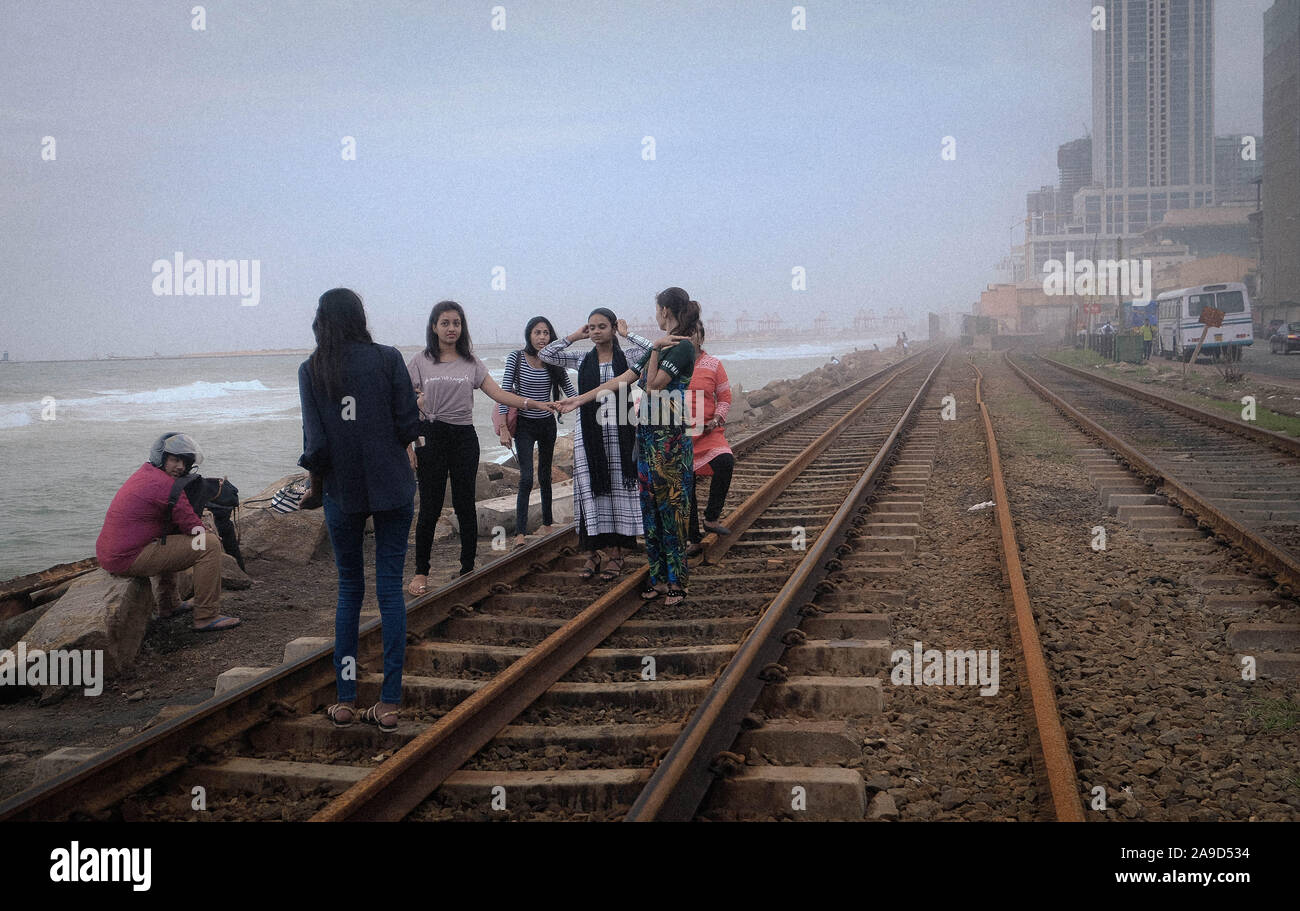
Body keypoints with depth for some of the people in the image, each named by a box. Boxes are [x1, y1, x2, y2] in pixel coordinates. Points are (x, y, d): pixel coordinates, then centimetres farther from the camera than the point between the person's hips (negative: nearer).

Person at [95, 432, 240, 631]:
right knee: (209, 544, -12)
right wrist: (209, 531, 12)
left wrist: (202, 526, 9)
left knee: (170, 538, 38)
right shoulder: (166, 484, -14)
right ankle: (206, 617, -10)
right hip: (129, 559, -10)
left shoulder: (144, 473, 17)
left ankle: (168, 606, 39)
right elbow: (191, 526, -10)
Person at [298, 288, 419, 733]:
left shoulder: (311, 371, -2)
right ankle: (388, 704, 3)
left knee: (349, 591, 13)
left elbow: (315, 441, -6)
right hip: (392, 487, -1)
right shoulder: (388, 358, -4)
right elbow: (409, 425, -6)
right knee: (390, 590, 2)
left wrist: (316, 483, 9)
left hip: (342, 492, 1)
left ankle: (345, 701, 13)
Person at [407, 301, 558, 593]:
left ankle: (468, 569, 14)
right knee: (430, 506, -1)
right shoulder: (421, 362, 2)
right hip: (431, 436, -2)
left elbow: (498, 393, 1)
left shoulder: (471, 364, 9)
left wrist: (534, 403, -11)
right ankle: (421, 572, 10)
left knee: (465, 504, 4)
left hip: (464, 437, 2)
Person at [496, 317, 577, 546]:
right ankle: (520, 533, -16)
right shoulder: (516, 358, -10)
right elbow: (504, 392, -10)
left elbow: (570, 390, 5)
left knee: (545, 475, 15)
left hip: (547, 423, 4)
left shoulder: (553, 362, -1)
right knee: (527, 478, -14)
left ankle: (547, 524, 29)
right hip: (524, 424, -4)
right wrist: (503, 428, -15)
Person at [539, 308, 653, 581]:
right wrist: (575, 336, 6)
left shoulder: (626, 357, 4)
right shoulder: (582, 360, 10)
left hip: (618, 429, -2)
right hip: (588, 429, 2)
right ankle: (593, 551, 7)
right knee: (590, 487, 0)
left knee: (618, 487, 0)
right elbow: (545, 354, 6)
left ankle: (614, 552, 5)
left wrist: (626, 334, -4)